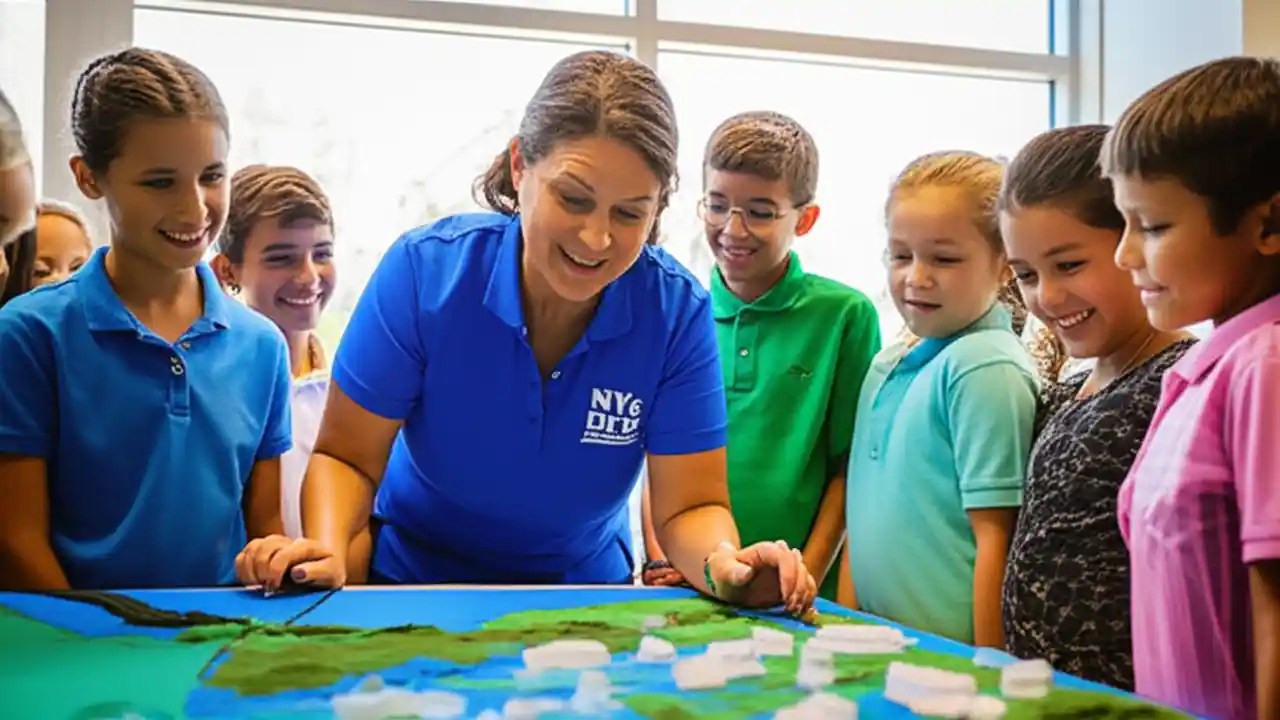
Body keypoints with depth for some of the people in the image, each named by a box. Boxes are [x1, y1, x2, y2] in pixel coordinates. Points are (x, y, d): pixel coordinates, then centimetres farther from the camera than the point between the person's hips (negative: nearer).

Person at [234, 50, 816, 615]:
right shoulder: (423, 270, -17)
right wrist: (326, 550, -29)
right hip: (414, 586, -1)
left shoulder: (678, 312, -15)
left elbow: (688, 508, -11)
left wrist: (725, 564, -32)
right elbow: (346, 458, -9)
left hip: (588, 588, 2)